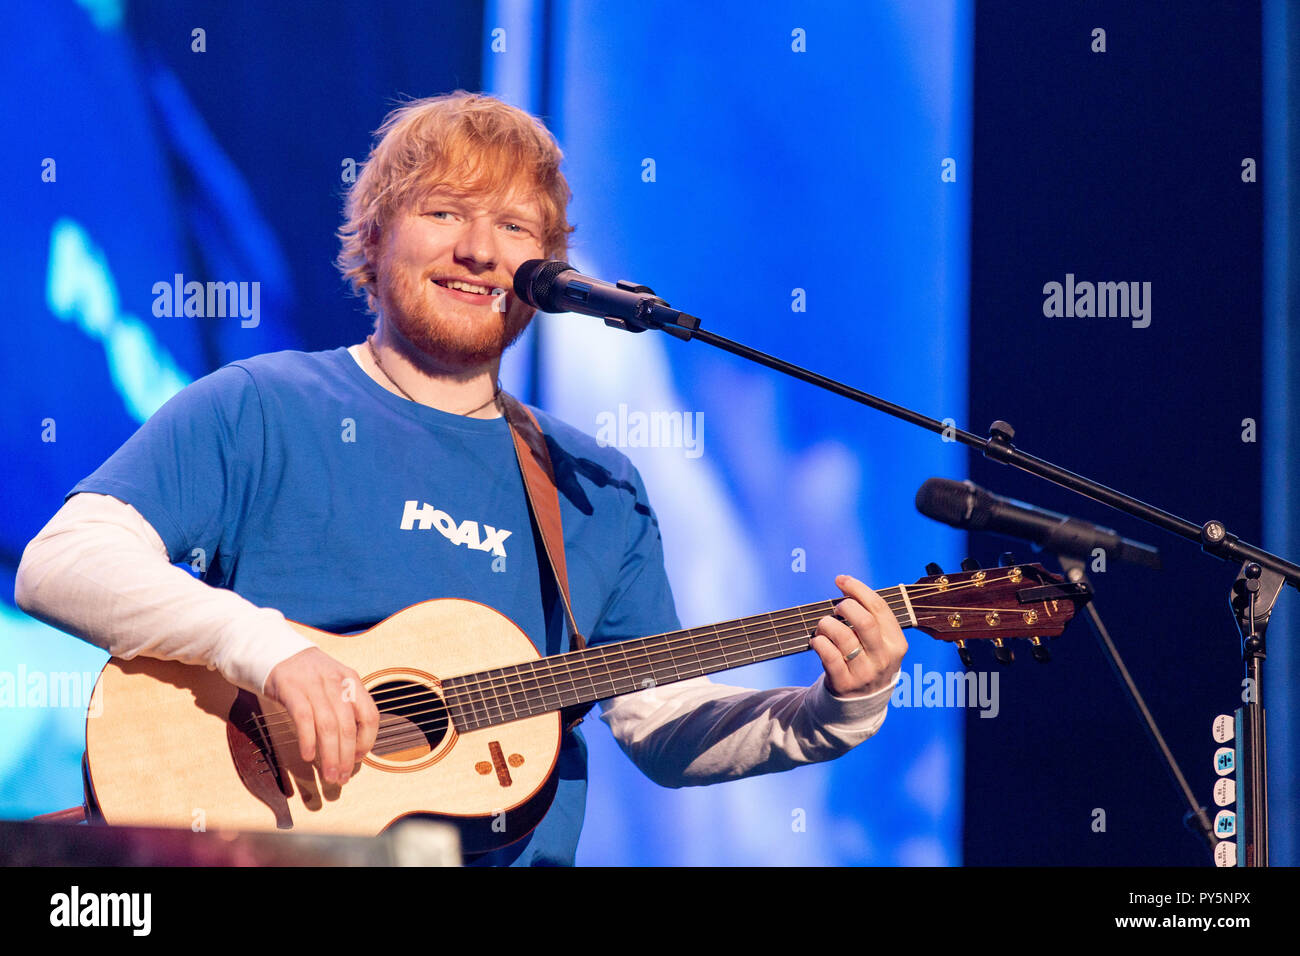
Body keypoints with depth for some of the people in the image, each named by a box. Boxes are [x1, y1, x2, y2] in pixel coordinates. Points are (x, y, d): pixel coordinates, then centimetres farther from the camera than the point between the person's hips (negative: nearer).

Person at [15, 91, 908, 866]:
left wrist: (833, 712, 0)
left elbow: (668, 731, 18)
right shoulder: (259, 410, 2)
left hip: (516, 854, 4)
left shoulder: (597, 489, 16)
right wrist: (268, 649, -22)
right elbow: (61, 562, -10)